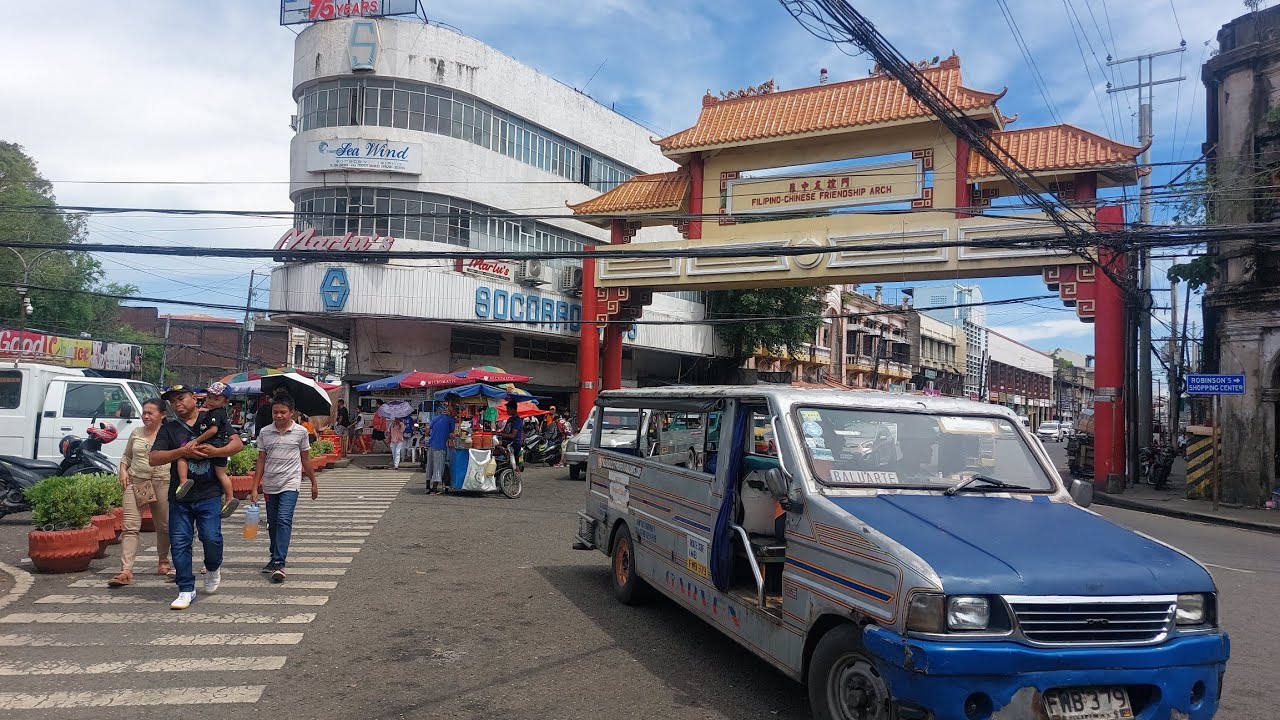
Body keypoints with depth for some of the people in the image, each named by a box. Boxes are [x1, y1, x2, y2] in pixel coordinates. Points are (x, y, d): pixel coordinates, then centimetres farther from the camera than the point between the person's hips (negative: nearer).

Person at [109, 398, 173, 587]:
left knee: (164, 527, 11)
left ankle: (163, 562, 31)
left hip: (161, 484, -2)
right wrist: (123, 470, 4)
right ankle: (125, 571, -9)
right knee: (130, 527, -6)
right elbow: (126, 456, 23)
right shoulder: (136, 433, 11)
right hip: (135, 483, 3)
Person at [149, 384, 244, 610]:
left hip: (209, 494, -2)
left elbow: (237, 443, 0)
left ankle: (213, 568, 20)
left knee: (211, 537, -12)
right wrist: (182, 452, -14)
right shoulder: (168, 428, 9)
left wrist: (215, 452, -17)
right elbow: (153, 459, -1)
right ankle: (186, 590, 10)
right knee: (179, 543, 0)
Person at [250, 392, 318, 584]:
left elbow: (306, 460, 7)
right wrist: (255, 488, 3)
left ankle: (279, 564, -19)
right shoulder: (264, 433, 2)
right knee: (272, 523, 13)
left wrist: (314, 483, 12)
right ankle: (275, 557, 30)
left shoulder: (300, 432, -3)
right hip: (270, 485, 4)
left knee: (284, 520, -16)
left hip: (290, 483, -3)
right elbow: (261, 461, 6)